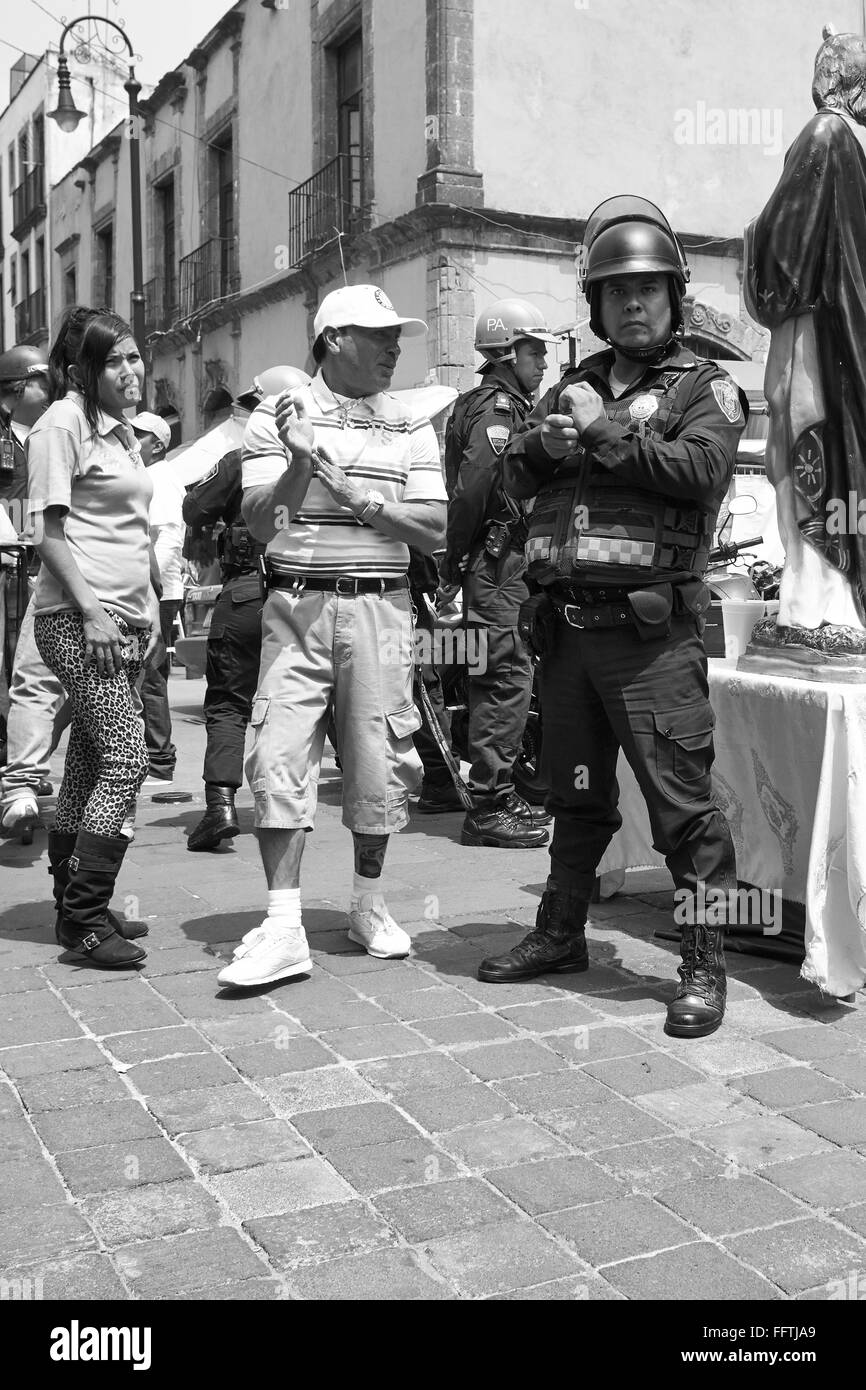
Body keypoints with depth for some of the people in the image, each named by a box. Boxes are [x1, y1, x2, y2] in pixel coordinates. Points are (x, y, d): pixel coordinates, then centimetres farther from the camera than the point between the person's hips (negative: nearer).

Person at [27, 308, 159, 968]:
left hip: (125, 619, 8)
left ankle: (76, 907, 18)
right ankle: (85, 919, -6)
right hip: (77, 617, -8)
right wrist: (92, 612, -18)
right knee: (126, 758, -14)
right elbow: (51, 530, -11)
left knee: (90, 763, 10)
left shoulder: (123, 429, 19)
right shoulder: (63, 423, -6)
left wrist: (149, 606, 17)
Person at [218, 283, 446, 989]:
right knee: (279, 757, -8)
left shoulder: (412, 428, 9)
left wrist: (357, 495, -9)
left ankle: (369, 901, 24)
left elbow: (433, 532, 2)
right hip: (296, 605, -1)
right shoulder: (277, 417, 4)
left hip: (380, 607, 1)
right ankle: (284, 927, -3)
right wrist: (300, 462, -20)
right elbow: (261, 524, -4)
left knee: (377, 758, 4)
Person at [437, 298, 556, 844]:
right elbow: (470, 489, -21)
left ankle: (501, 796, 23)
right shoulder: (498, 408, -11)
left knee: (506, 680, 14)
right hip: (498, 560, -10)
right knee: (507, 681, -9)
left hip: (504, 562, 10)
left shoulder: (508, 405, 22)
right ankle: (490, 808, -4)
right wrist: (455, 565, -14)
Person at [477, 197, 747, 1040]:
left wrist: (603, 431, -10)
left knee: (681, 799, -5)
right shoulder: (573, 385, 20)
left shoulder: (704, 386, 4)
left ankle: (704, 966, 5)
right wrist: (545, 443, -8)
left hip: (649, 625, -5)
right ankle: (560, 934, 30)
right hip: (566, 619, 6)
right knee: (574, 792, 16)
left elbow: (700, 468, -14)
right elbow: (515, 476, 13)